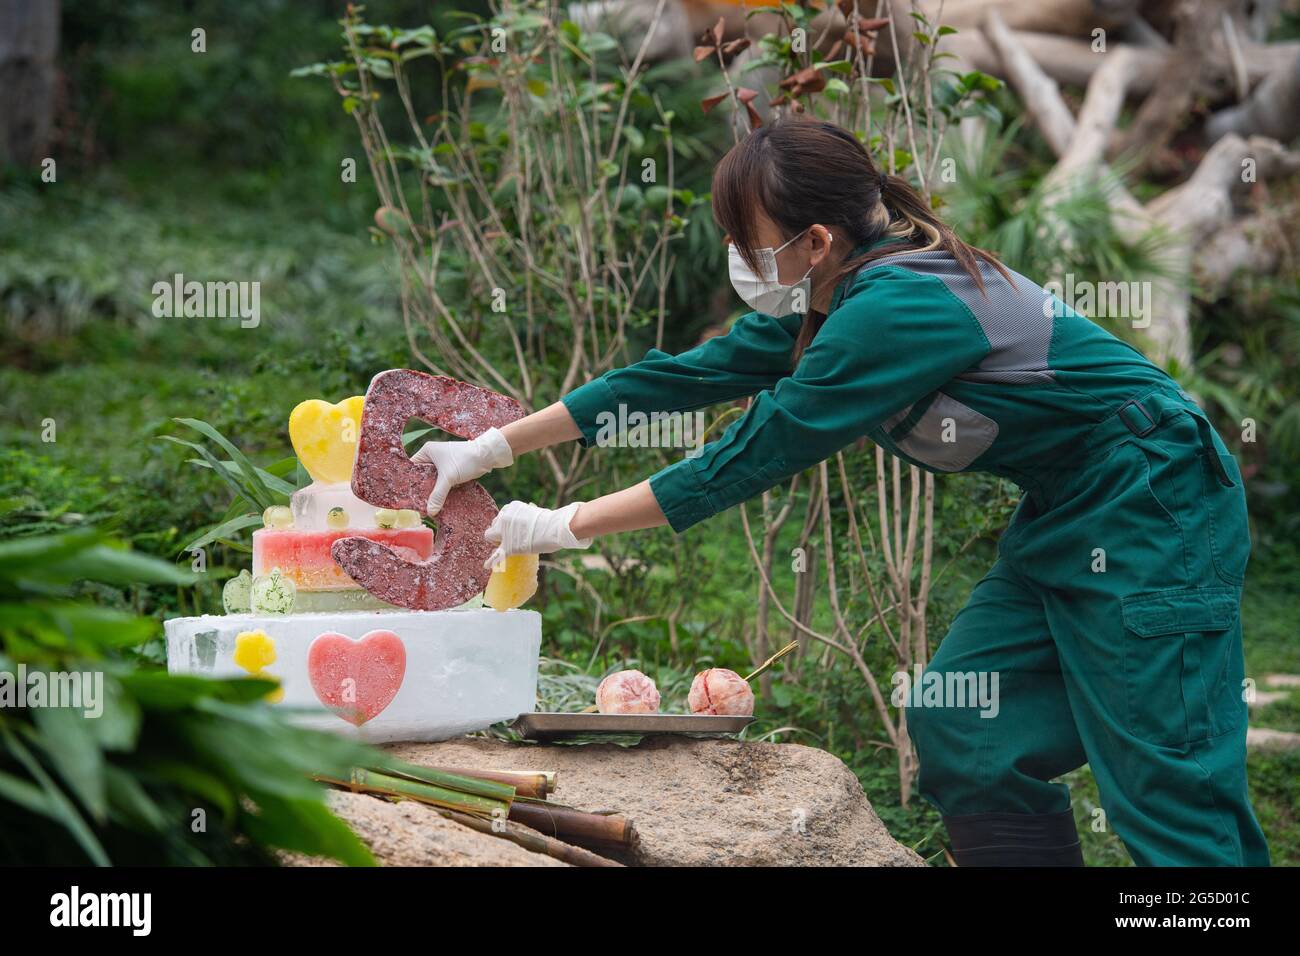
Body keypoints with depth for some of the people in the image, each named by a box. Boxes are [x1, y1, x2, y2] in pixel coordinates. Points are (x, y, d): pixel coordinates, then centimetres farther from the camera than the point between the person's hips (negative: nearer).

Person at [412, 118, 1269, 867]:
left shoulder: (894, 311, -26)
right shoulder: (827, 304, 3)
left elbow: (753, 456, -22)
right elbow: (685, 376, 6)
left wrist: (565, 528, -13)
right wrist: (492, 448, 7)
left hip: (1151, 511, -10)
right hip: (1068, 519, 10)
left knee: (1164, 782, -8)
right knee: (961, 726, 8)